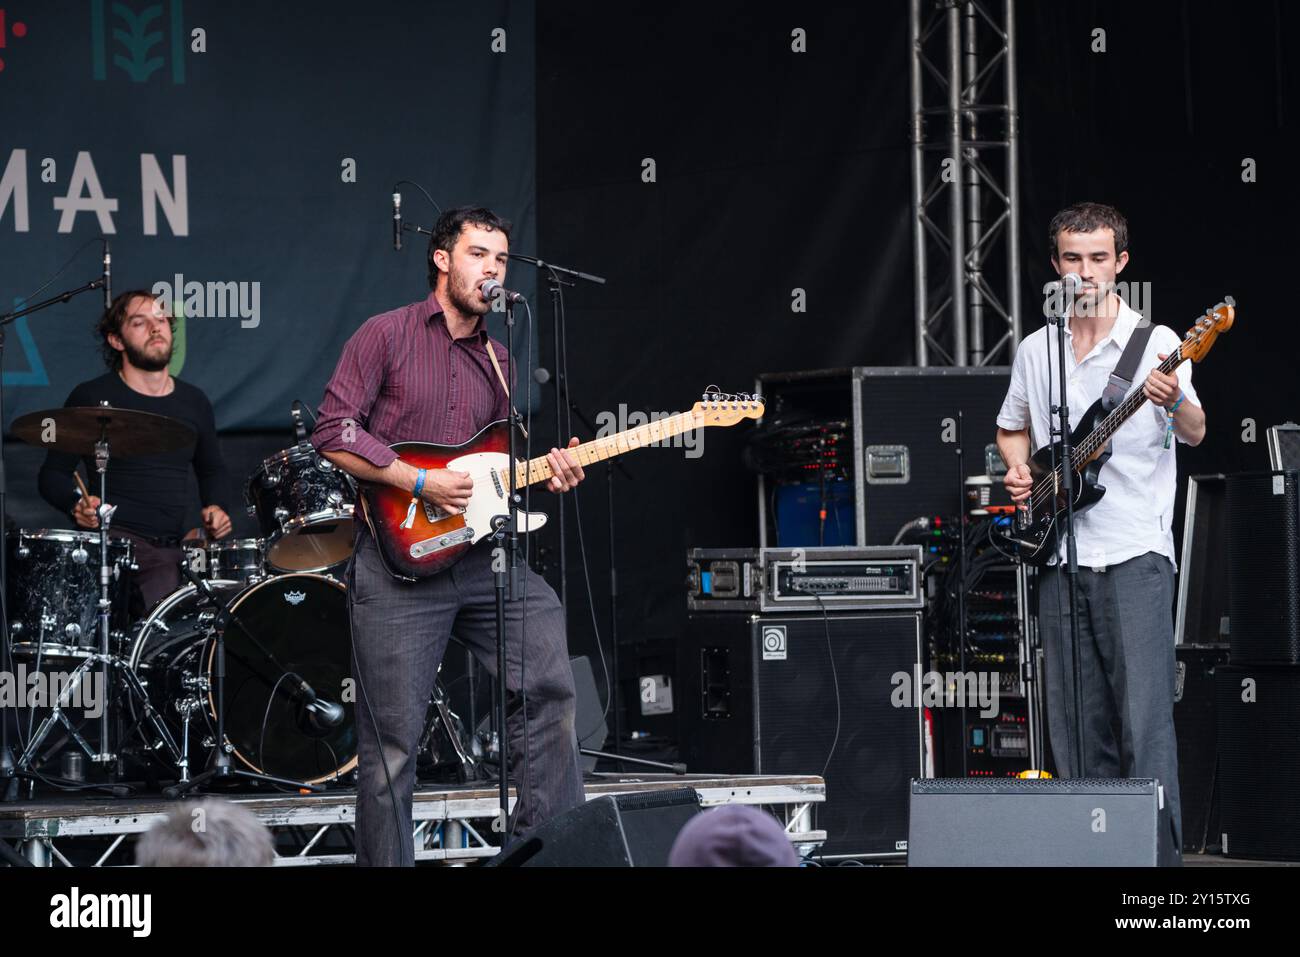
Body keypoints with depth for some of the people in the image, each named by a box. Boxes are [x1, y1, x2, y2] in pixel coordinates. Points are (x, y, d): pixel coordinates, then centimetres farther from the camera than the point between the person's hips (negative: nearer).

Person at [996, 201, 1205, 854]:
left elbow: (1195, 433, -12)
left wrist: (1174, 402, -34)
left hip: (1135, 554, -5)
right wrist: (1018, 469, 7)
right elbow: (1011, 427, 29)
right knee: (1076, 721, 6)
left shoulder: (1154, 343, -1)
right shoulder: (1035, 350, 13)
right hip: (1060, 555, 5)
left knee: (1145, 717, -12)